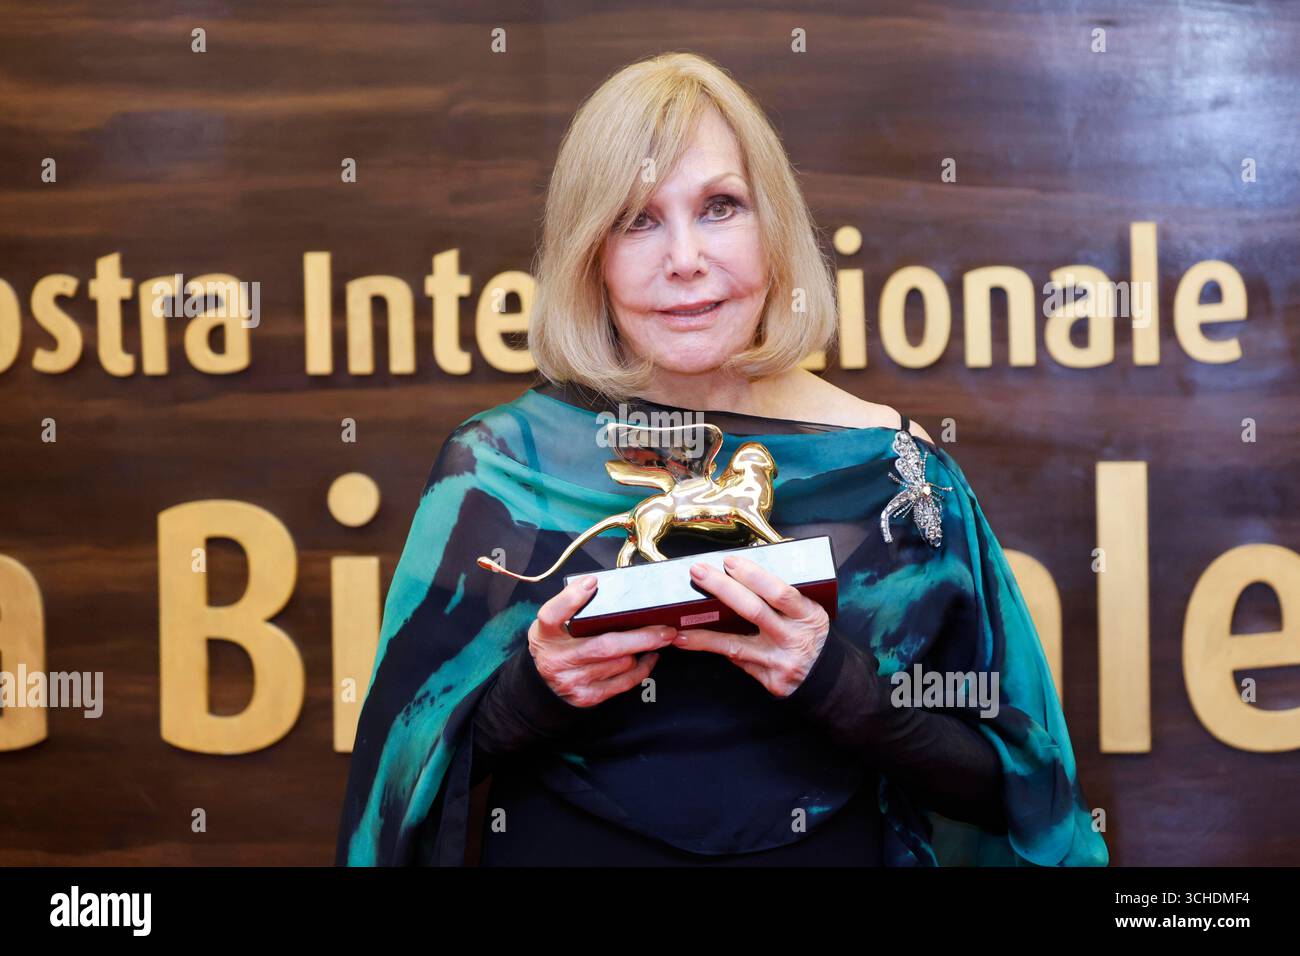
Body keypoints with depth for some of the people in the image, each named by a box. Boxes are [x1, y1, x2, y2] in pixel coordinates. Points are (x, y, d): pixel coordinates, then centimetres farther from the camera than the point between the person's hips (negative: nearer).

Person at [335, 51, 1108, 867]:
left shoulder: (894, 465, -5)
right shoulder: (497, 462, -5)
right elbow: (416, 765, 1)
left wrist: (832, 681, -18)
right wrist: (534, 688, -17)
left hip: (834, 849, 0)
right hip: (558, 846, 1)